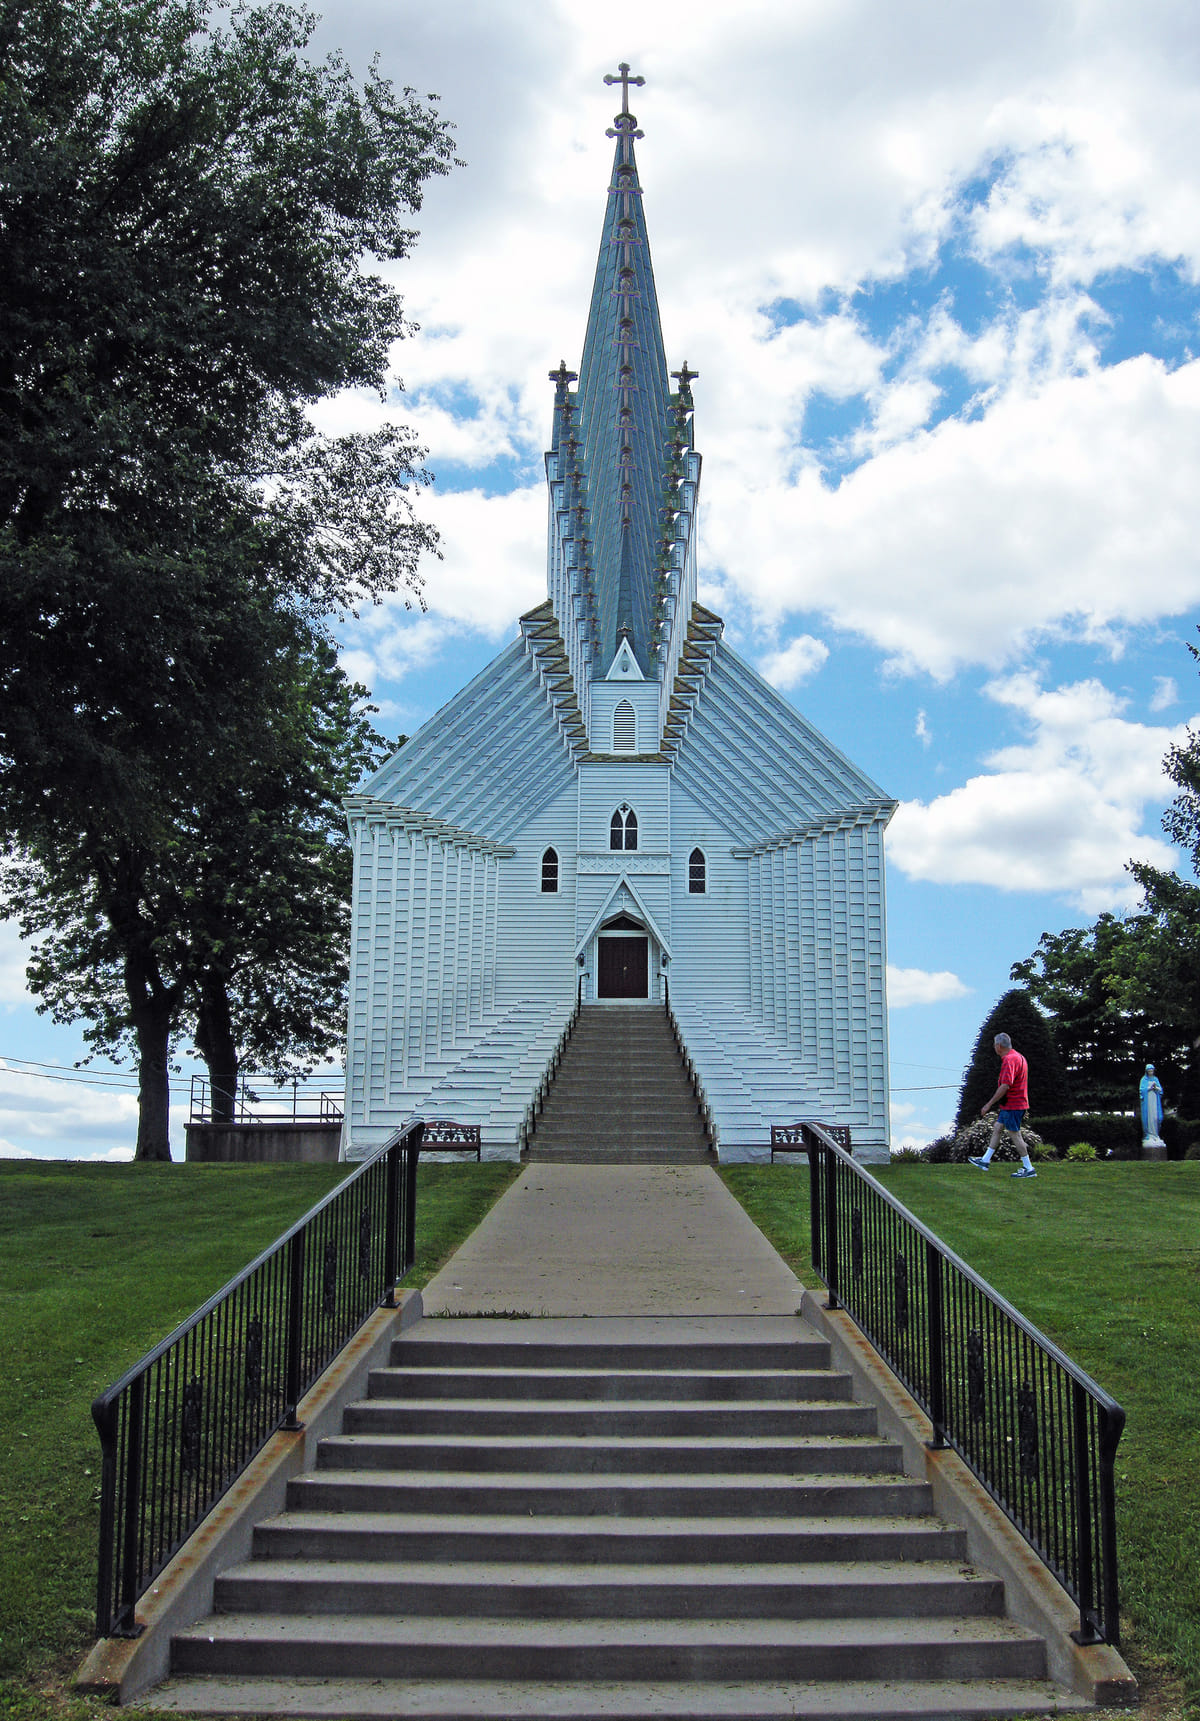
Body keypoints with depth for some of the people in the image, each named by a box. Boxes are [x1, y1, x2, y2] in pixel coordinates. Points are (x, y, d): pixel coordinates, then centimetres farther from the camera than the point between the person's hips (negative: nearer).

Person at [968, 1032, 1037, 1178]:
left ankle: (1029, 1169, 1)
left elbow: (1005, 1086, -28)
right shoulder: (1017, 1056, 13)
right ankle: (985, 1161, 22)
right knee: (997, 1128, 15)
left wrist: (989, 1105, -24)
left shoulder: (1009, 1060, -20)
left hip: (1013, 1105, -10)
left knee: (1014, 1134, -4)